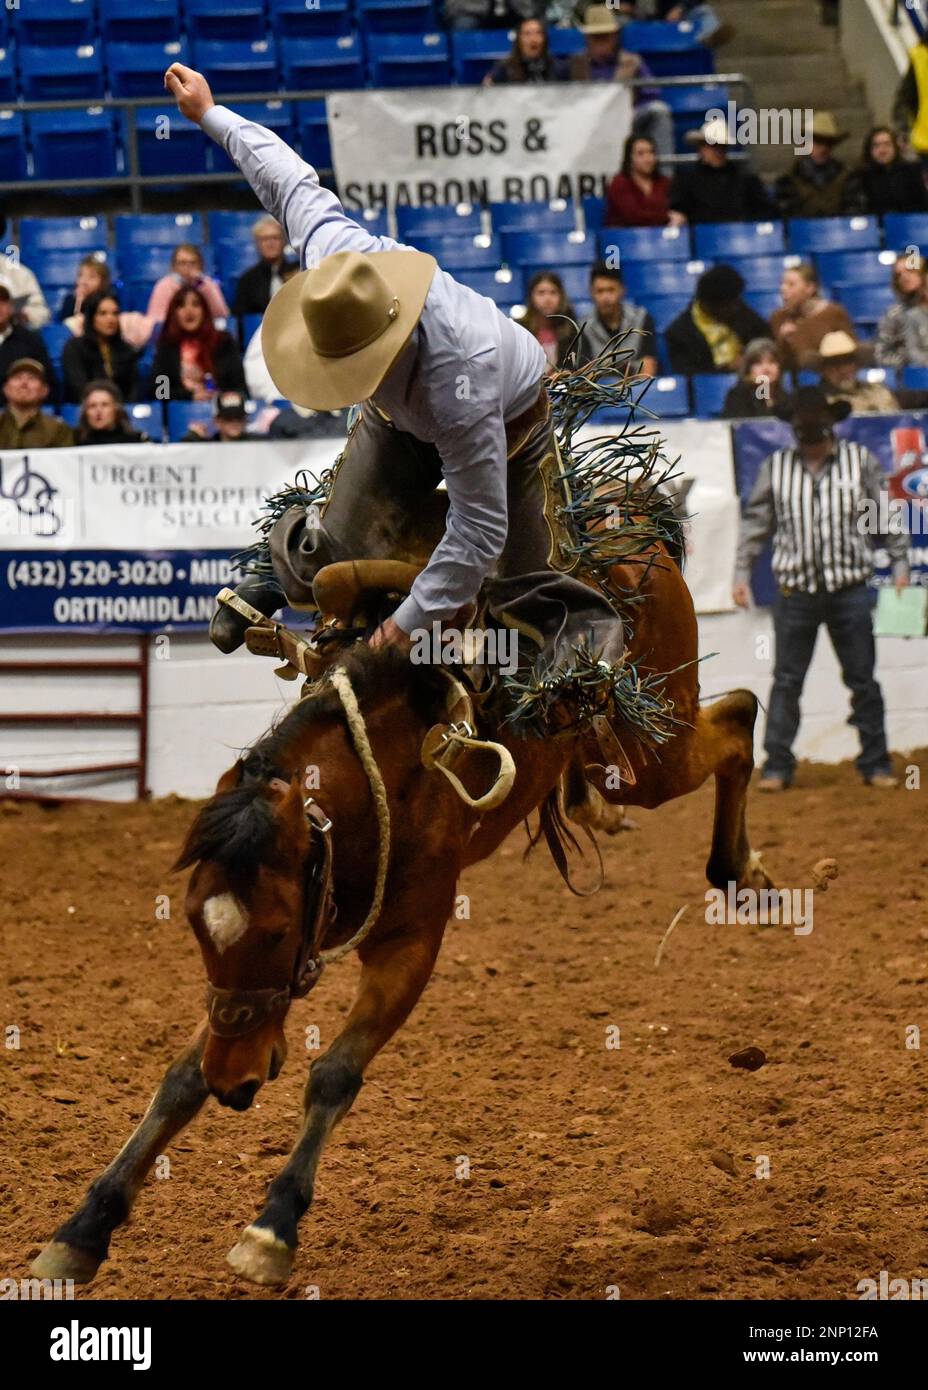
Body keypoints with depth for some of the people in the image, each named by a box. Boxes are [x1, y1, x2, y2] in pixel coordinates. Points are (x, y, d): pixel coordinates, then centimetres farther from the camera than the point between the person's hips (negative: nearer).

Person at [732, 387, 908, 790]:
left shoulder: (860, 460, 3)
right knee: (786, 681, 1)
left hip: (849, 588, 0)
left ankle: (875, 764, 11)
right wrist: (741, 572, 6)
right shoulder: (775, 466, 5)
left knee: (862, 681, 4)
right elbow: (755, 521, 10)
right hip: (795, 591, 1)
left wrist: (899, 562, 3)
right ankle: (777, 765, 6)